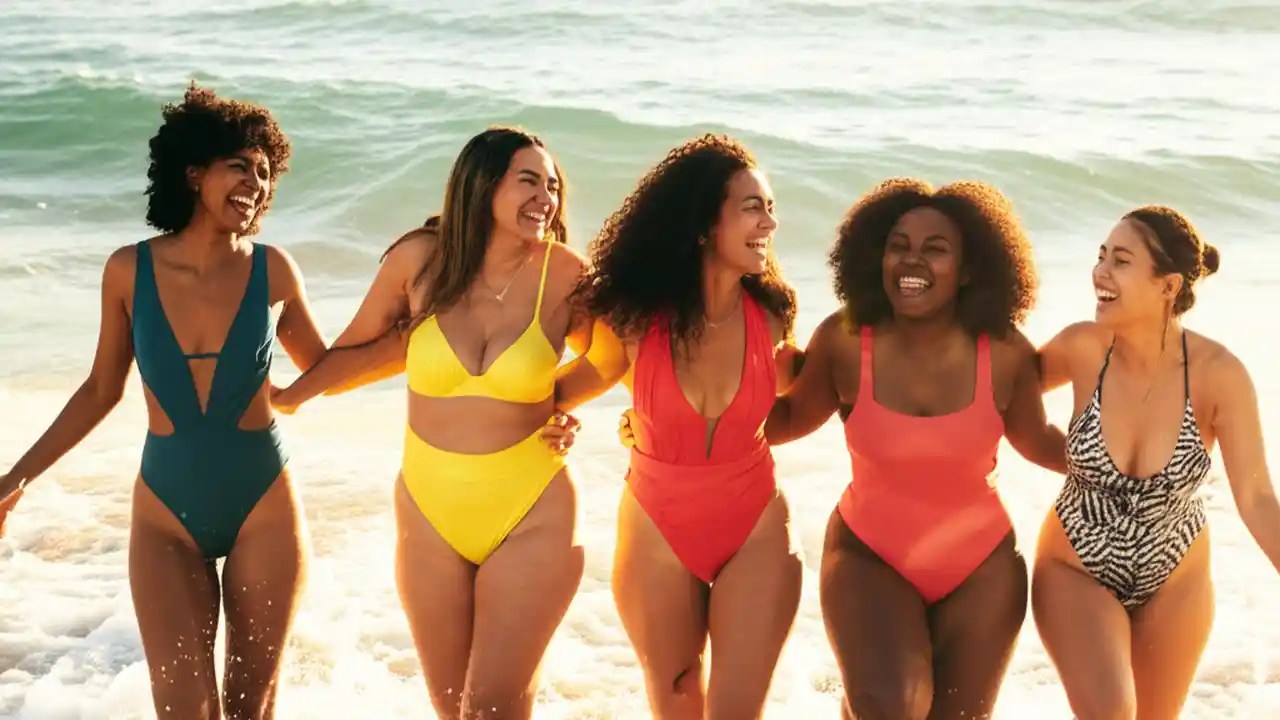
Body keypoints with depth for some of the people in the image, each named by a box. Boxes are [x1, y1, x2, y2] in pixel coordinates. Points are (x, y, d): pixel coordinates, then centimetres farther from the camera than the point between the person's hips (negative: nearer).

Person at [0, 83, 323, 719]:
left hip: (263, 507, 0)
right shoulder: (130, 271, -6)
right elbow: (101, 390, 6)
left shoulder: (271, 271, -6)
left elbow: (324, 368, 10)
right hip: (167, 515, 0)